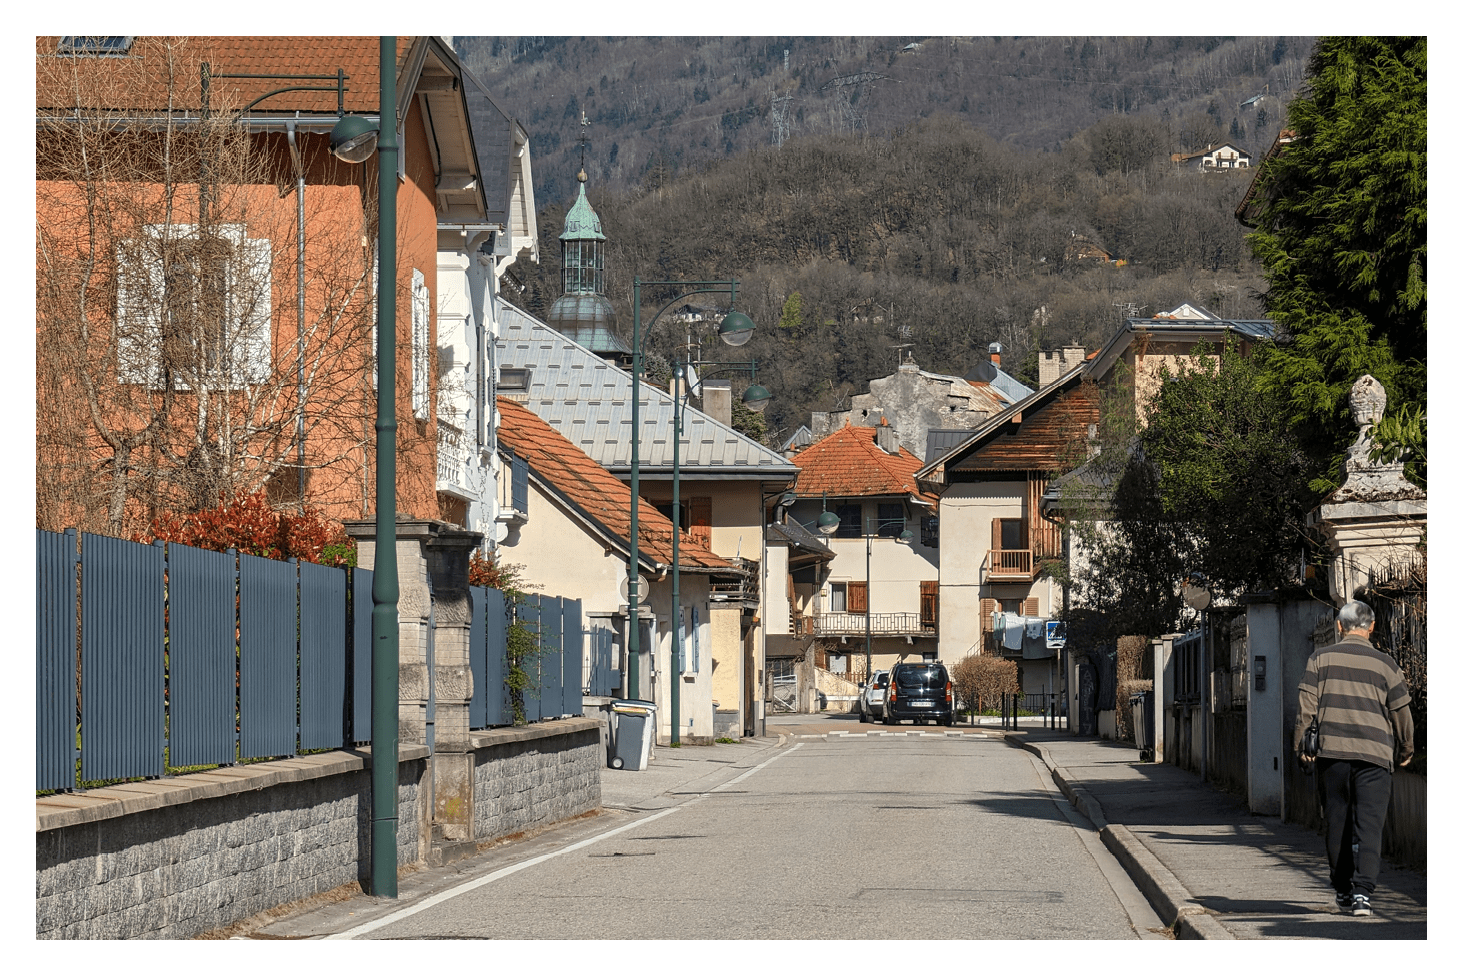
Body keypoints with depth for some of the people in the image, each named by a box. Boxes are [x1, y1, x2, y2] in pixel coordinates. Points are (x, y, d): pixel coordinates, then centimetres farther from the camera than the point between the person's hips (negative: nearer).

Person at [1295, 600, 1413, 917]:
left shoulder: (1321, 659, 4)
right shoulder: (1385, 665, 3)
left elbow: (1306, 707, 0)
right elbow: (1401, 714, 8)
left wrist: (1301, 747, 10)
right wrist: (1405, 751, 23)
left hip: (1331, 752, 1)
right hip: (1374, 753, -1)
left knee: (1337, 823, 12)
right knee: (1368, 824, -4)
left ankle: (1343, 891, 20)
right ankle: (1363, 891, -18)